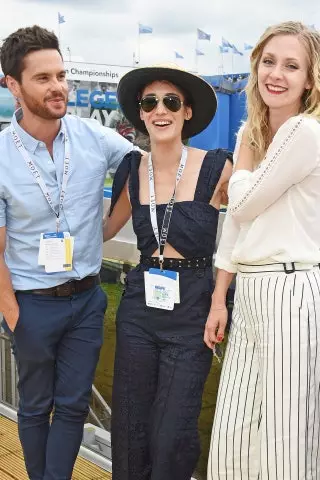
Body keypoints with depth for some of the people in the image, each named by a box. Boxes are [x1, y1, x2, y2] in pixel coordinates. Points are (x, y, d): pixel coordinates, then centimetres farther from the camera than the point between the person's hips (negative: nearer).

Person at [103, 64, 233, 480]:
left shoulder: (216, 168, -10)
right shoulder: (133, 171, 2)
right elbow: (107, 228, 17)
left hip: (192, 309, -3)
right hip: (139, 306, 4)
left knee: (173, 436, 2)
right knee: (130, 426, 12)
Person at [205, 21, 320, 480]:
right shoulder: (252, 133, 14)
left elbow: (243, 202, -10)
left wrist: (246, 143, 4)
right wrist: (218, 299, 13)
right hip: (250, 292, 8)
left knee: (283, 435, 3)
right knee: (232, 433, 13)